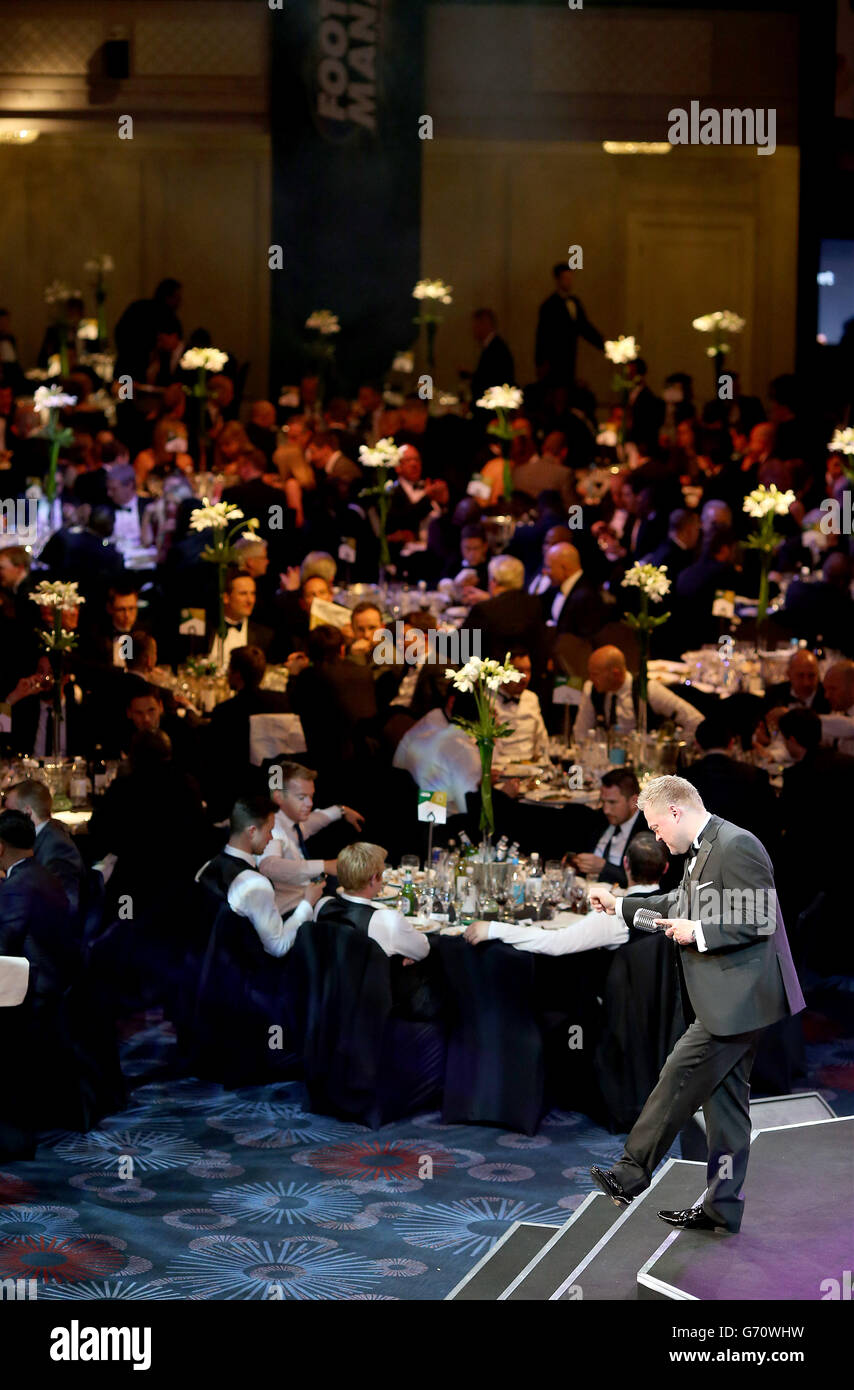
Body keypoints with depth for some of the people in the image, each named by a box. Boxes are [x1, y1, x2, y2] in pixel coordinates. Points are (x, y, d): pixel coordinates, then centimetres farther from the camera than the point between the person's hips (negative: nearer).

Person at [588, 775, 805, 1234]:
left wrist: (698, 934, -18)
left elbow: (761, 920, -21)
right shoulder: (700, 851, 14)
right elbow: (679, 904, 30)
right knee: (723, 1097, 12)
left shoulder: (736, 846, -17)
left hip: (737, 1000, -10)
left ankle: (632, 1174, 3)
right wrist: (619, 905, 27)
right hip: (729, 1001, 10)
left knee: (678, 1082, -6)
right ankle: (722, 1207, 18)